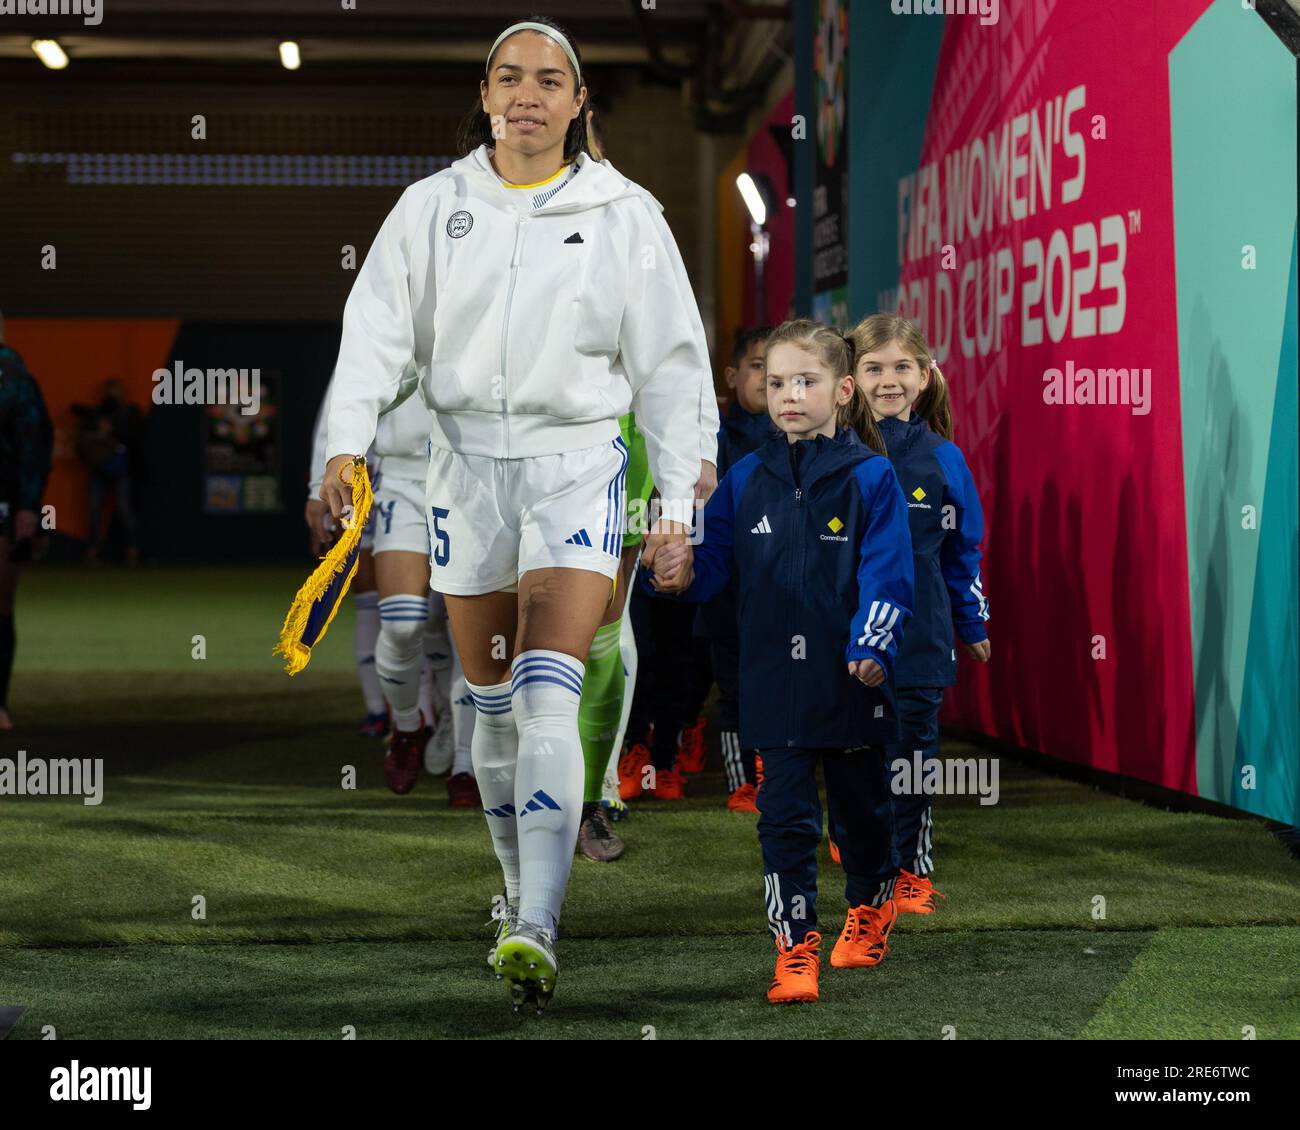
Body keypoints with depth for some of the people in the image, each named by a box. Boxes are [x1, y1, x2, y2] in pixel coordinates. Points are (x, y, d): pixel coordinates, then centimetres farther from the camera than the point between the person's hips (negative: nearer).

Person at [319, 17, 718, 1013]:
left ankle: (536, 931, -24)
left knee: (548, 697, -16)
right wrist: (348, 439, -15)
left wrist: (679, 498, 1)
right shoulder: (433, 207, 6)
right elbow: (380, 330, 1)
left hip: (577, 463, -3)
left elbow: (671, 362, 6)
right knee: (491, 702, 8)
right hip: (467, 460, 3)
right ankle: (522, 892, 25)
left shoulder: (624, 215, 3)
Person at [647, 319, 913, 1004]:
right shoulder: (748, 479, 5)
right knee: (785, 816, -2)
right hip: (775, 683, 2)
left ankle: (869, 907, 39)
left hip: (851, 685, -2)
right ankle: (795, 946, 2)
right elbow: (715, 558, 8)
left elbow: (887, 576, -8)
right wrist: (681, 574, -15)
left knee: (860, 805, 16)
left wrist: (873, 648, -21)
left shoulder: (869, 477, -6)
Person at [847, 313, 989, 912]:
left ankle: (912, 869, 16)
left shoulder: (942, 459, 1)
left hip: (919, 634, 1)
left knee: (913, 752, 5)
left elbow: (962, 548, 12)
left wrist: (972, 622, 17)